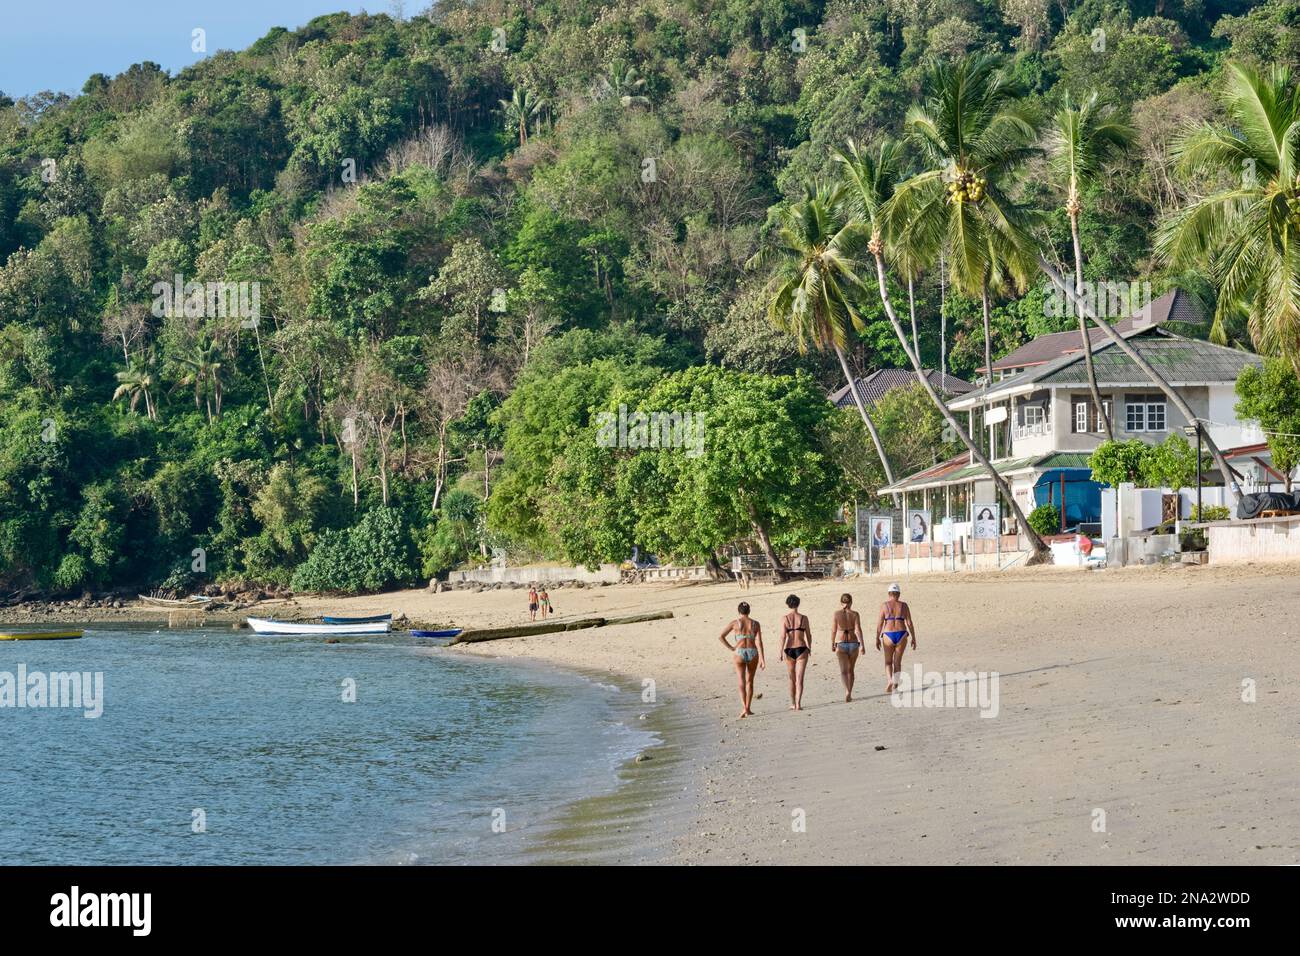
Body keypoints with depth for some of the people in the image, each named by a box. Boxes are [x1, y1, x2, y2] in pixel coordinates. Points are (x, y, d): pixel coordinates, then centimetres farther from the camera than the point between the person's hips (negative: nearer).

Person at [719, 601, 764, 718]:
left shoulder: (735, 623, 1)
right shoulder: (755, 624, 3)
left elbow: (720, 636, -3)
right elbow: (759, 642, -4)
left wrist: (731, 648, 4)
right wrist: (762, 658, -5)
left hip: (739, 653, -1)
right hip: (753, 653, 1)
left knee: (742, 682, -1)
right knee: (750, 681, 16)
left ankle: (744, 708, -19)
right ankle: (748, 709, 19)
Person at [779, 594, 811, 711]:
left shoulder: (785, 619, -5)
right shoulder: (803, 618, -3)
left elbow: (783, 636, -10)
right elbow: (808, 635, 4)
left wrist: (781, 651, -6)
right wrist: (809, 648, 17)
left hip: (789, 650, 1)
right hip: (801, 649, -1)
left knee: (791, 679, 16)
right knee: (800, 679, -1)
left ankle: (793, 704, 25)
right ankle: (798, 704, -12)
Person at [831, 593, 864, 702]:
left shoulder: (836, 614, -4)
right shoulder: (855, 614, -5)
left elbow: (833, 630, -2)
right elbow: (858, 630, -13)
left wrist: (832, 644, 10)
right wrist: (862, 645, -13)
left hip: (840, 644, -1)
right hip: (853, 643, 1)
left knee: (844, 671, -4)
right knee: (850, 670, 17)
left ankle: (847, 692, -27)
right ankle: (849, 694, 21)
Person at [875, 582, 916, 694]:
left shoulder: (884, 606, -2)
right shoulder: (904, 605, 1)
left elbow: (880, 624, -4)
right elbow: (909, 623, 0)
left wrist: (877, 639, 4)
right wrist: (914, 638, 7)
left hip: (888, 635, -1)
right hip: (901, 634, 1)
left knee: (888, 661, 12)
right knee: (897, 661, 13)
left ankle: (890, 680, -11)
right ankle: (895, 683, 7)